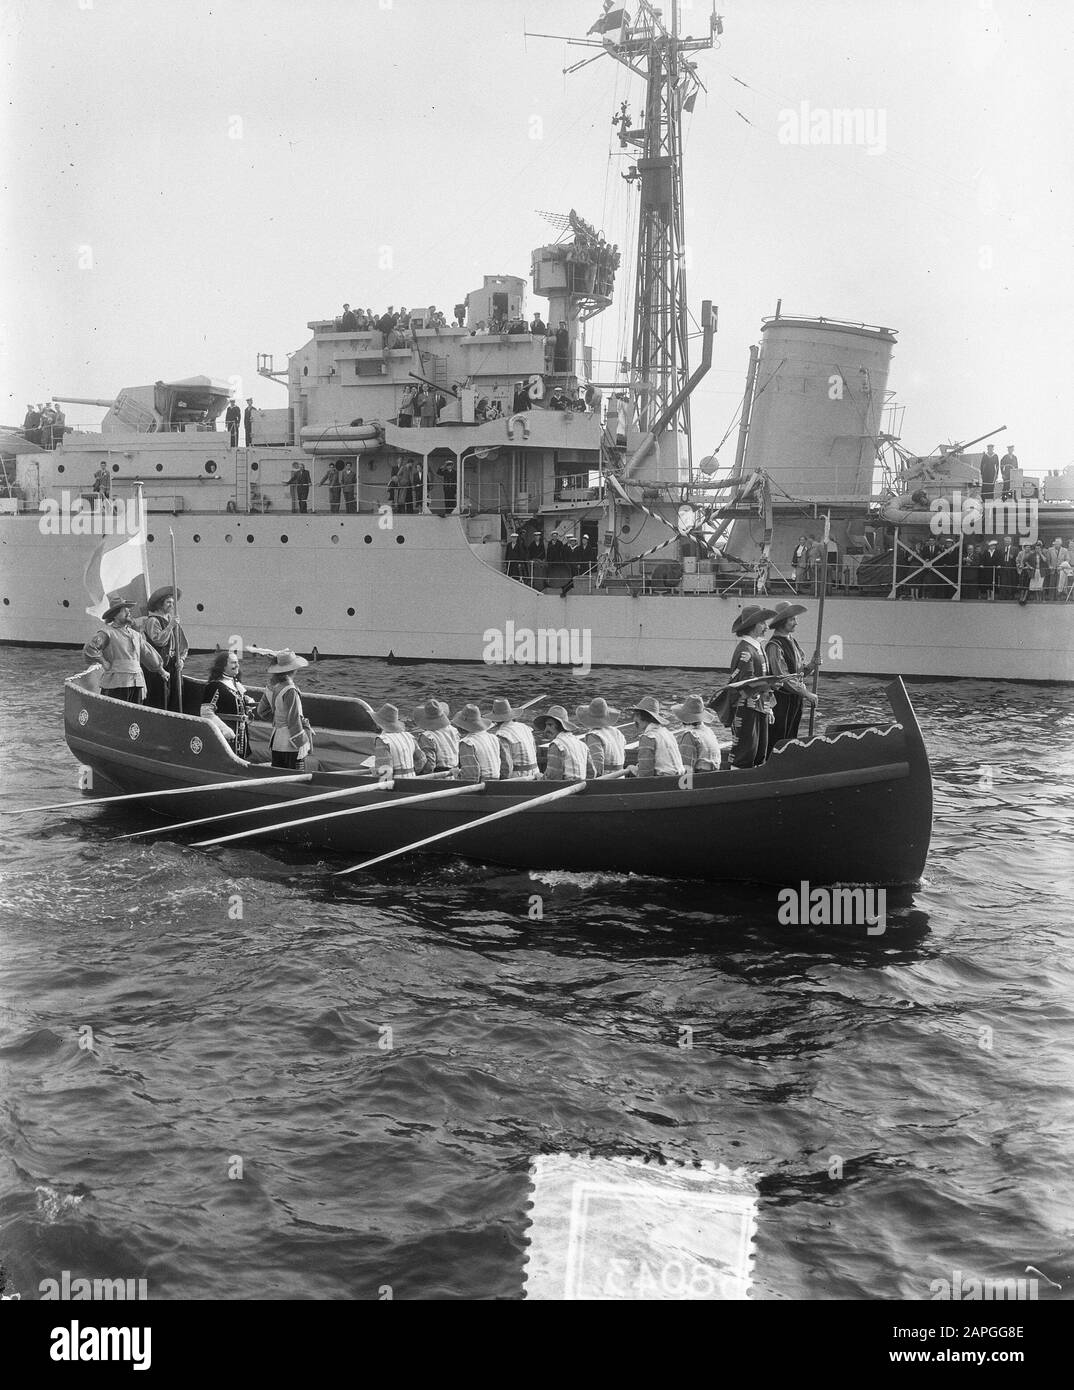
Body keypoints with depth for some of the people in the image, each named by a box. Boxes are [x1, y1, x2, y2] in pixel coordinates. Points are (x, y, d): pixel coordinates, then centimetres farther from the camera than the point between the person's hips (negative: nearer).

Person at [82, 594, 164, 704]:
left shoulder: (136, 634, 21)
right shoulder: (107, 633, -2)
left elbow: (147, 653, 29)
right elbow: (89, 650, -12)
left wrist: (160, 669, 34)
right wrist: (104, 662, -9)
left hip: (137, 683, 7)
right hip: (116, 684, -7)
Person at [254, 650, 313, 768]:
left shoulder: (272, 687, 5)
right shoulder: (290, 690, -18)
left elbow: (261, 710, 17)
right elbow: (293, 719, -17)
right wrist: (301, 742, -12)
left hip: (276, 739, 8)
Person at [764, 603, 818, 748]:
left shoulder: (792, 640, 10)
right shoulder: (774, 646, -17)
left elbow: (801, 670, 16)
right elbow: (783, 678, -20)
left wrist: (811, 665, -5)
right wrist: (806, 693, -18)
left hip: (796, 699, 8)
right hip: (781, 700, -8)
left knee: (792, 739, 13)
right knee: (777, 742, -3)